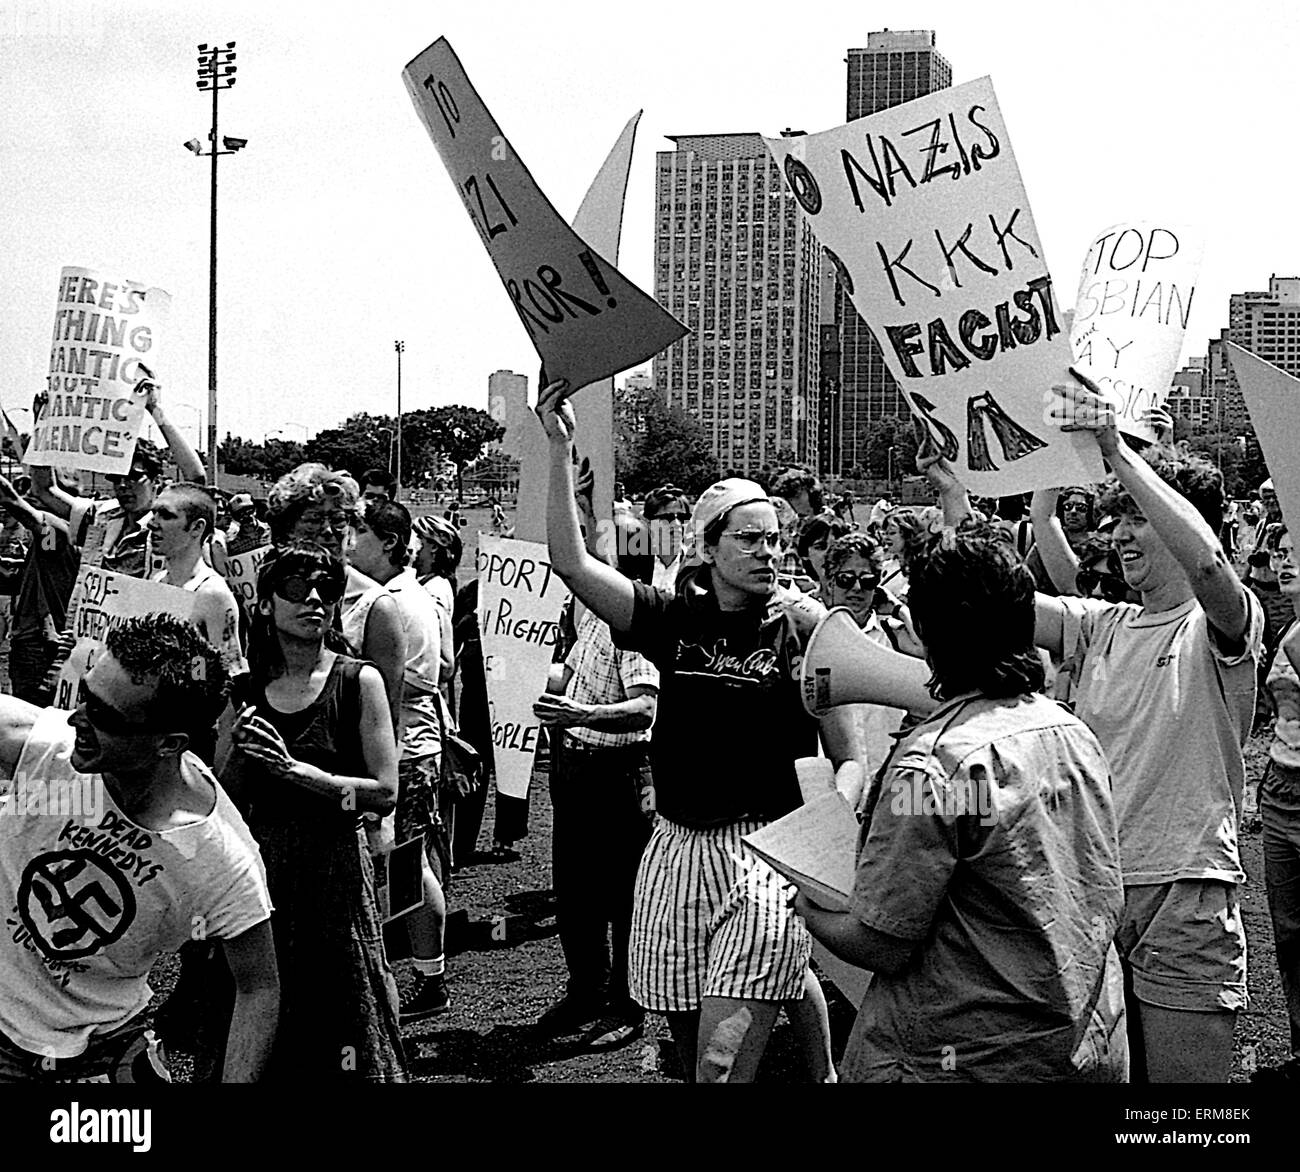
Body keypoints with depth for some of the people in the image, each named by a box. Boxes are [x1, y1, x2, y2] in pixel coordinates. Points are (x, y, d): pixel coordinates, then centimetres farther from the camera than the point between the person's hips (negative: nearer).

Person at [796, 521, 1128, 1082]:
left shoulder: (934, 765, -22)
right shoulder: (1073, 730, 1)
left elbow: (882, 947, -19)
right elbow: (1107, 900, 12)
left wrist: (812, 912, 2)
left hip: (982, 1057, -7)